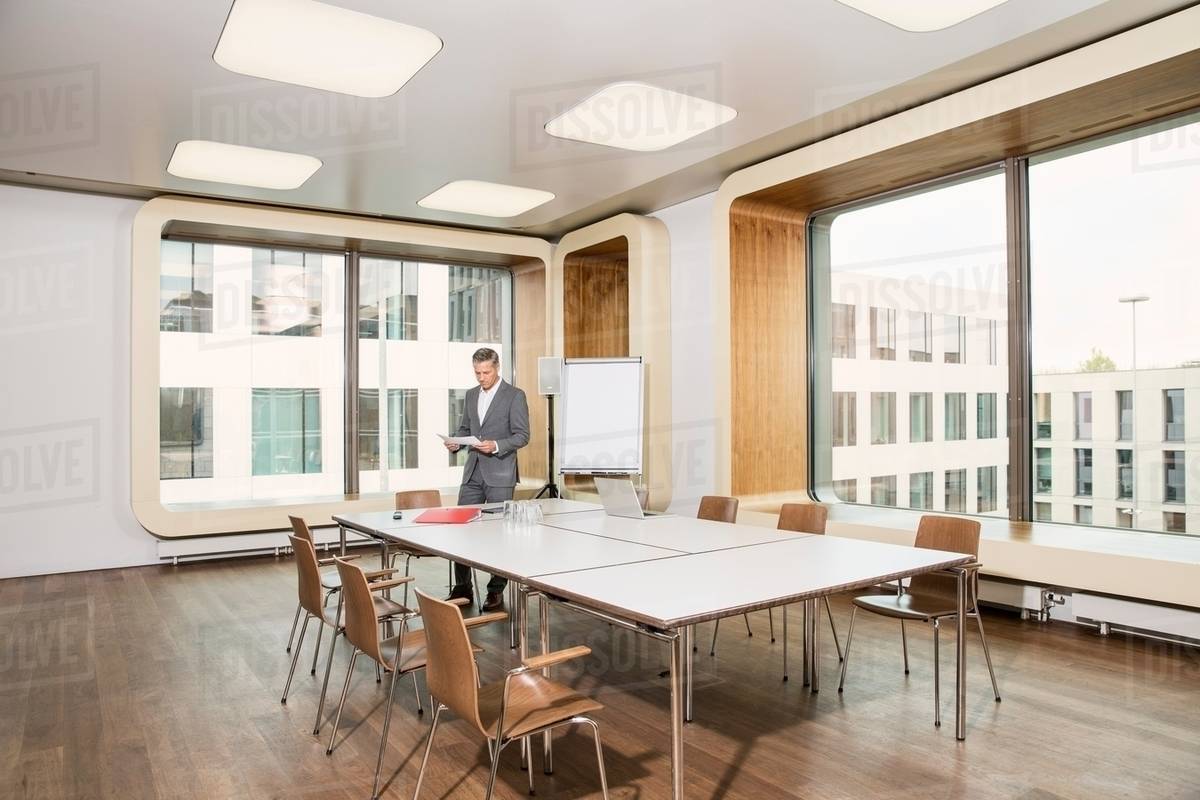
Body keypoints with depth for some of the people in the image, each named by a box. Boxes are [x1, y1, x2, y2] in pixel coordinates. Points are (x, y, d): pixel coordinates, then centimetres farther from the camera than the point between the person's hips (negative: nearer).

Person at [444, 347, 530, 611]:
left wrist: (496, 446, -24)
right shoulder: (471, 395, 13)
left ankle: (496, 590, 11)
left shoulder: (515, 396, -5)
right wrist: (456, 442, 0)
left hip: (499, 474, -5)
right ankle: (462, 587, 16)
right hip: (473, 472, 6)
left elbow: (522, 435, -9)